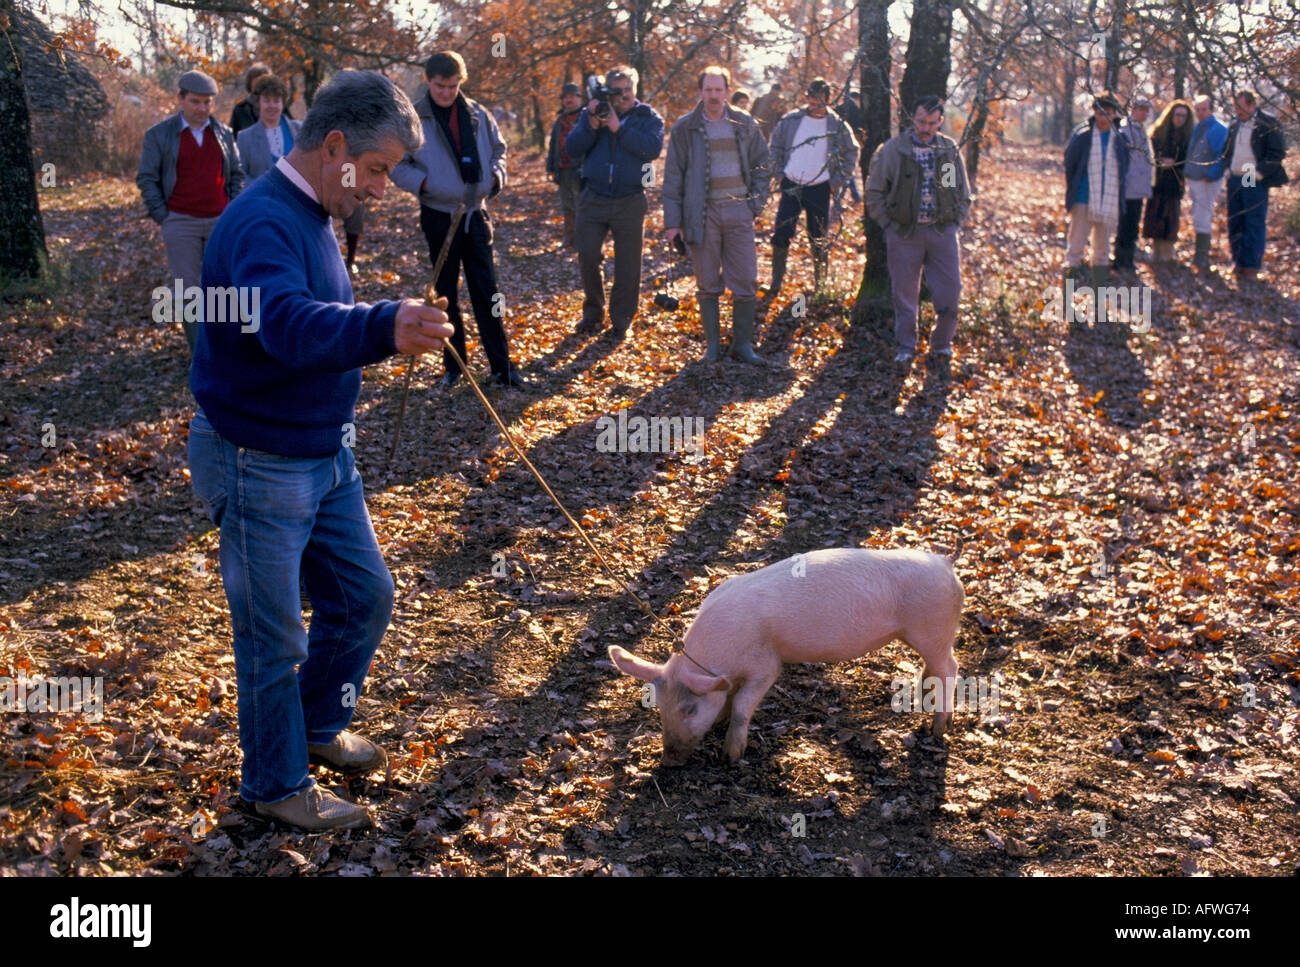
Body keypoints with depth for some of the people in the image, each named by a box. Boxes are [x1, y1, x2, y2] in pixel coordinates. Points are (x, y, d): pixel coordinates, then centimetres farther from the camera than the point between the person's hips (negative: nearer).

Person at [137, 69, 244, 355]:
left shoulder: (223, 133, 9)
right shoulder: (158, 135, 0)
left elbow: (237, 174, 16)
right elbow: (146, 179, 1)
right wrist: (162, 216, -6)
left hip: (221, 221, 2)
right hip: (181, 223, -2)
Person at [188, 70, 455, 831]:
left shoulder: (312, 216, 9)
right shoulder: (261, 221, -24)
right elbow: (287, 324, -42)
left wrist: (388, 329, 7)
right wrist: (384, 328, -56)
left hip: (325, 454, 9)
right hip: (261, 465, -9)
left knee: (366, 596, 17)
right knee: (274, 637, 5)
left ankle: (319, 725, 40)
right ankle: (277, 784, 24)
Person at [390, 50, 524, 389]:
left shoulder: (478, 115, 4)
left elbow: (498, 150, 17)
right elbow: (398, 166, -3)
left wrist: (496, 175, -3)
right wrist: (424, 182, -20)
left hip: (475, 212, 2)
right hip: (439, 215, -2)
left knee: (486, 290, 3)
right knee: (446, 292, 8)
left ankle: (501, 366, 7)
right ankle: (453, 364, 19)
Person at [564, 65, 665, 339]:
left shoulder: (648, 118, 4)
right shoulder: (592, 112, 9)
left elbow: (652, 148, -15)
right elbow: (571, 149, -1)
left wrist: (618, 128, -18)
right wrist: (592, 124, -16)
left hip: (630, 201, -1)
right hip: (593, 199, 1)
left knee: (628, 264, 2)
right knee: (587, 256, -2)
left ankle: (621, 320, 15)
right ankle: (593, 312, 16)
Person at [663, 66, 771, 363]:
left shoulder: (745, 124, 7)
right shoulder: (685, 128, 1)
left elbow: (761, 164, 16)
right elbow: (673, 176, 2)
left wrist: (756, 202, 4)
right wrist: (672, 220, -3)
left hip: (738, 213, 1)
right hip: (703, 213, -1)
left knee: (746, 282, -1)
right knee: (708, 285, 4)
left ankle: (742, 342, 11)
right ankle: (713, 343, 16)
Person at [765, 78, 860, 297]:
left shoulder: (837, 125, -1)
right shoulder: (791, 120, 3)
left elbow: (851, 154, 10)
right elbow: (776, 145, 15)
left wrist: (837, 181, 1)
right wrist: (778, 172, 5)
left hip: (819, 189, -1)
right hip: (791, 186, 1)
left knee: (819, 240, 4)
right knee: (781, 234, -3)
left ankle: (820, 286, 16)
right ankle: (776, 284, 9)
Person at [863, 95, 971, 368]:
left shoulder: (950, 150, 8)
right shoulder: (893, 149, -1)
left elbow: (964, 194, 18)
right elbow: (873, 193, 4)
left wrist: (955, 222, 6)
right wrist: (890, 225, -3)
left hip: (942, 231, 2)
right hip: (904, 233, -2)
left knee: (950, 291, -2)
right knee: (904, 293, 5)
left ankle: (941, 346, 16)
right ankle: (906, 347, 20)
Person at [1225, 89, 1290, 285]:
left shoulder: (1269, 125, -6)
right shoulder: (1234, 126, 14)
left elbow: (1278, 153, -9)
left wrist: (1258, 174, -15)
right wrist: (1229, 170, 10)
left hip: (1255, 182, -6)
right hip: (1234, 181, 7)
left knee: (1254, 225, -5)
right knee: (1234, 224, 8)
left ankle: (1251, 269, -3)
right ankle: (1238, 264, 17)